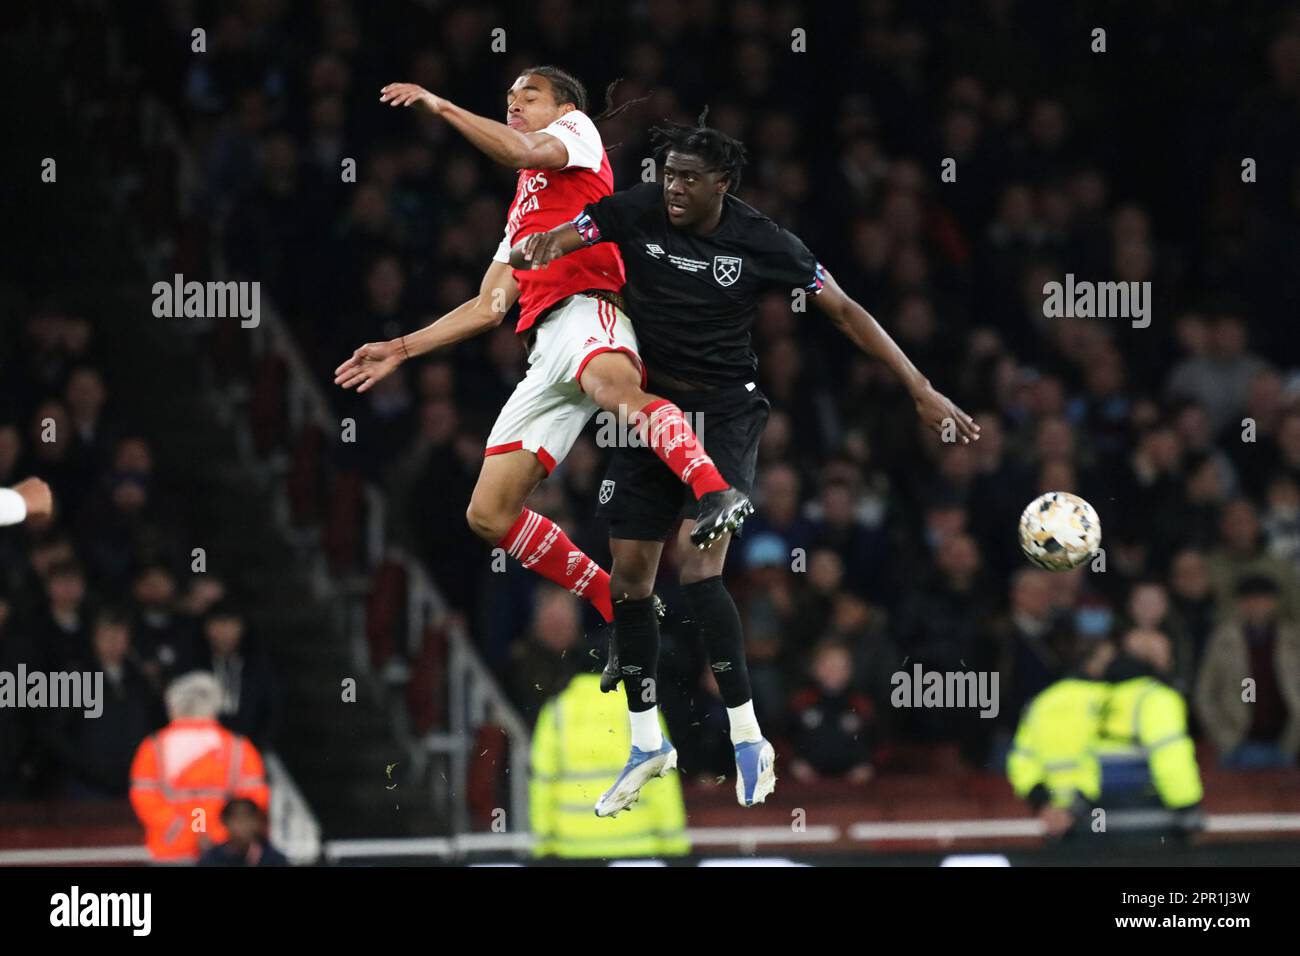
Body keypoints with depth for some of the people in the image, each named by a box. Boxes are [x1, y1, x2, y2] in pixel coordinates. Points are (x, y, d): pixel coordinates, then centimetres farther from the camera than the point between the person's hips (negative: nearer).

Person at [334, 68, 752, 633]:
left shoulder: (578, 130, 16)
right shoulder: (522, 208, 37)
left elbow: (523, 152, -8)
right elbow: (488, 308, 37)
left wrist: (439, 105, -4)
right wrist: (400, 350, 34)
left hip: (586, 308, -8)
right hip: (543, 348, 8)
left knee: (609, 383, -45)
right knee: (489, 517, -1)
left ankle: (715, 492, -58)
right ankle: (619, 608, 4)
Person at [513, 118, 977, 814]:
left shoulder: (761, 242, -12)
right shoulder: (636, 213, -8)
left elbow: (844, 311, -6)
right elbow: (549, 243, -13)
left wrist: (921, 390, -9)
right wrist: (532, 252, -40)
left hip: (726, 415, -4)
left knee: (697, 570, -21)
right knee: (630, 576, 4)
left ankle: (747, 739, -10)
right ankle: (647, 744, 20)